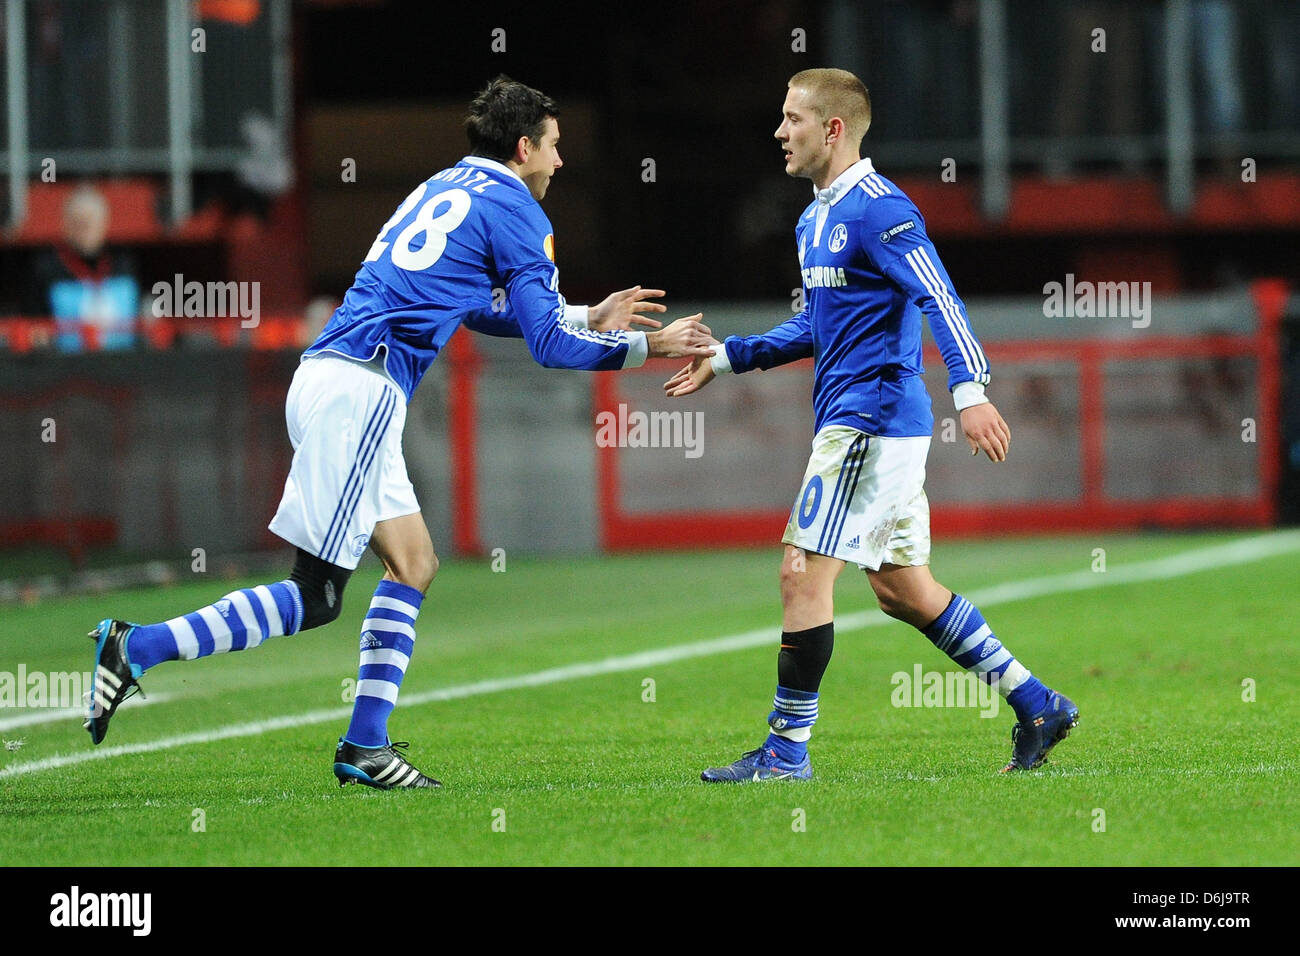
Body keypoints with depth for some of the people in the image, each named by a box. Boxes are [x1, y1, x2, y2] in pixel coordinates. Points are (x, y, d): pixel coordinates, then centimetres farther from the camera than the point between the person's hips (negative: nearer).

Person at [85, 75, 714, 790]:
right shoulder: (513, 210, -2)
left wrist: (589, 318, 37)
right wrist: (650, 346, 6)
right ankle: (137, 648, -14)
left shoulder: (444, 188, 23)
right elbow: (549, 347, -4)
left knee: (414, 564, 13)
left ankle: (365, 746, 9)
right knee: (315, 598, -9)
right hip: (360, 390, -9)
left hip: (329, 379, 10)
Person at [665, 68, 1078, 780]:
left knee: (802, 575, -9)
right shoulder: (815, 220, 18)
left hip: (869, 422, -10)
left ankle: (787, 749, -4)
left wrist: (970, 390, -35)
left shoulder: (878, 209, -13)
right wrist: (724, 358, 24)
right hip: (865, 424, 10)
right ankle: (1036, 705, 19)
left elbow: (940, 299, -23)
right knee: (902, 588, 13)